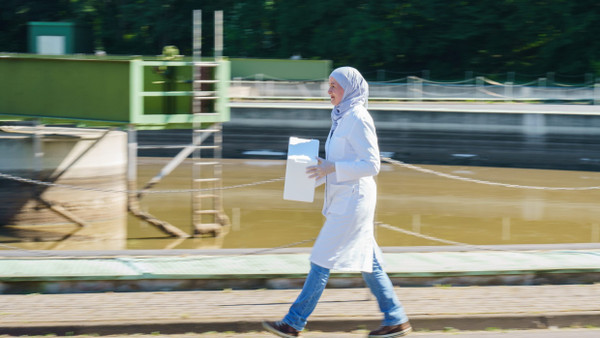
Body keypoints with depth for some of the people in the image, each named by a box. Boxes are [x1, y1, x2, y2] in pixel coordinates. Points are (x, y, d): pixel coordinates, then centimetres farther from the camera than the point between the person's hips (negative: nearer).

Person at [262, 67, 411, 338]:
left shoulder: (358, 119, -16)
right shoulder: (343, 117, 13)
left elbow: (372, 164, -18)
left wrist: (332, 168, -21)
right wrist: (321, 167, 6)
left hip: (353, 200, -10)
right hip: (342, 199, 10)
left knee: (322, 259, -5)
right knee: (369, 262, 11)